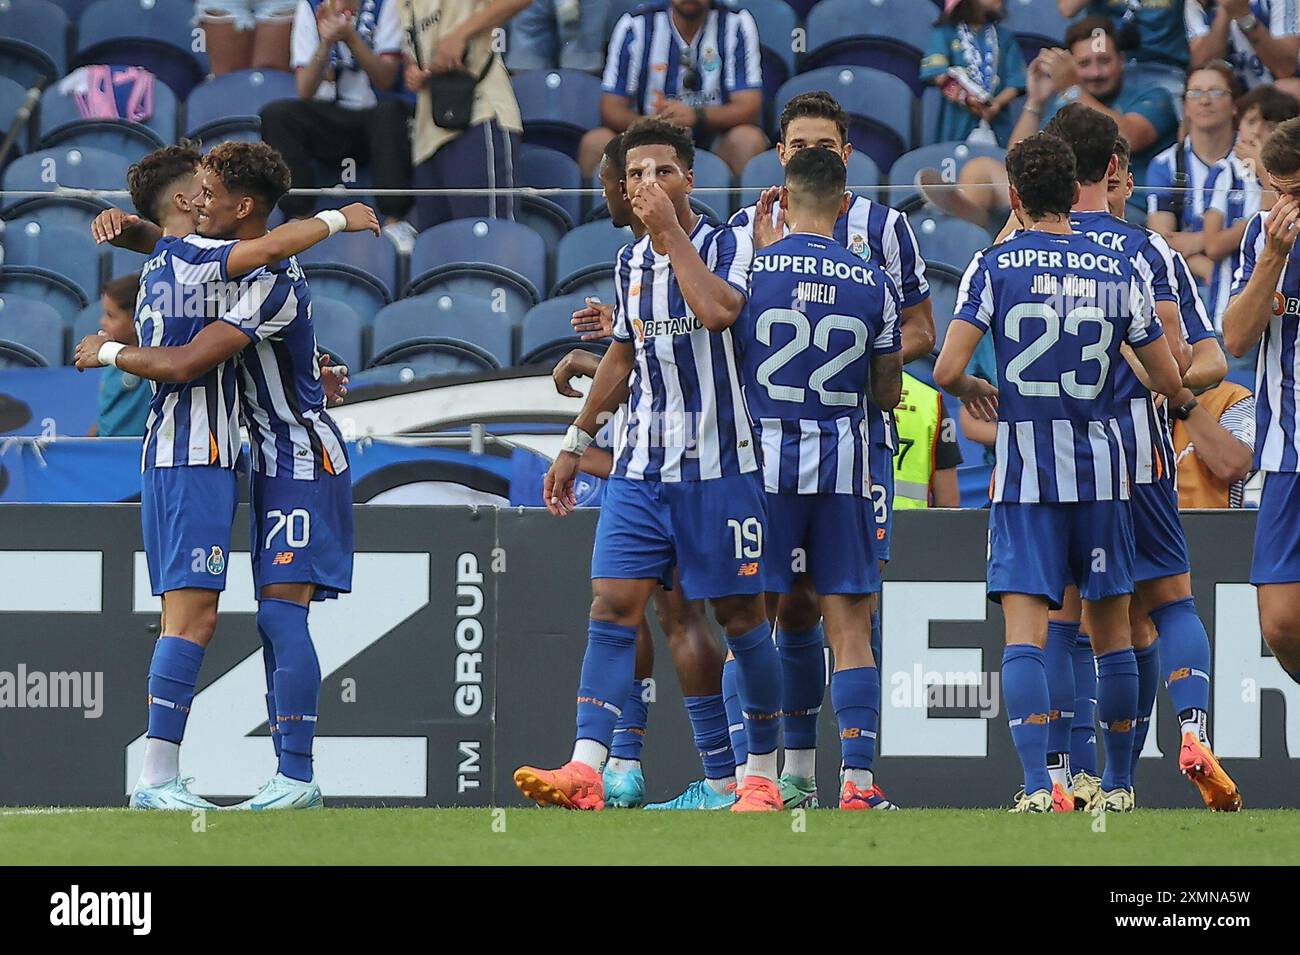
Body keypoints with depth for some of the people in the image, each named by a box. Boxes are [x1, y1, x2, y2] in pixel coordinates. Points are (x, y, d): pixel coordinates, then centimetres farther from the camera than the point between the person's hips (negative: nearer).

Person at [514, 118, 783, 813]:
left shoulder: (730, 245, -5)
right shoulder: (629, 263, 13)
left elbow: (717, 310, -27)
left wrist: (671, 229, -19)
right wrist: (575, 445, 27)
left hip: (721, 465, -5)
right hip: (640, 467, 5)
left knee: (741, 616, 2)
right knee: (612, 605, -7)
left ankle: (762, 773, 14)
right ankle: (585, 770, -14)